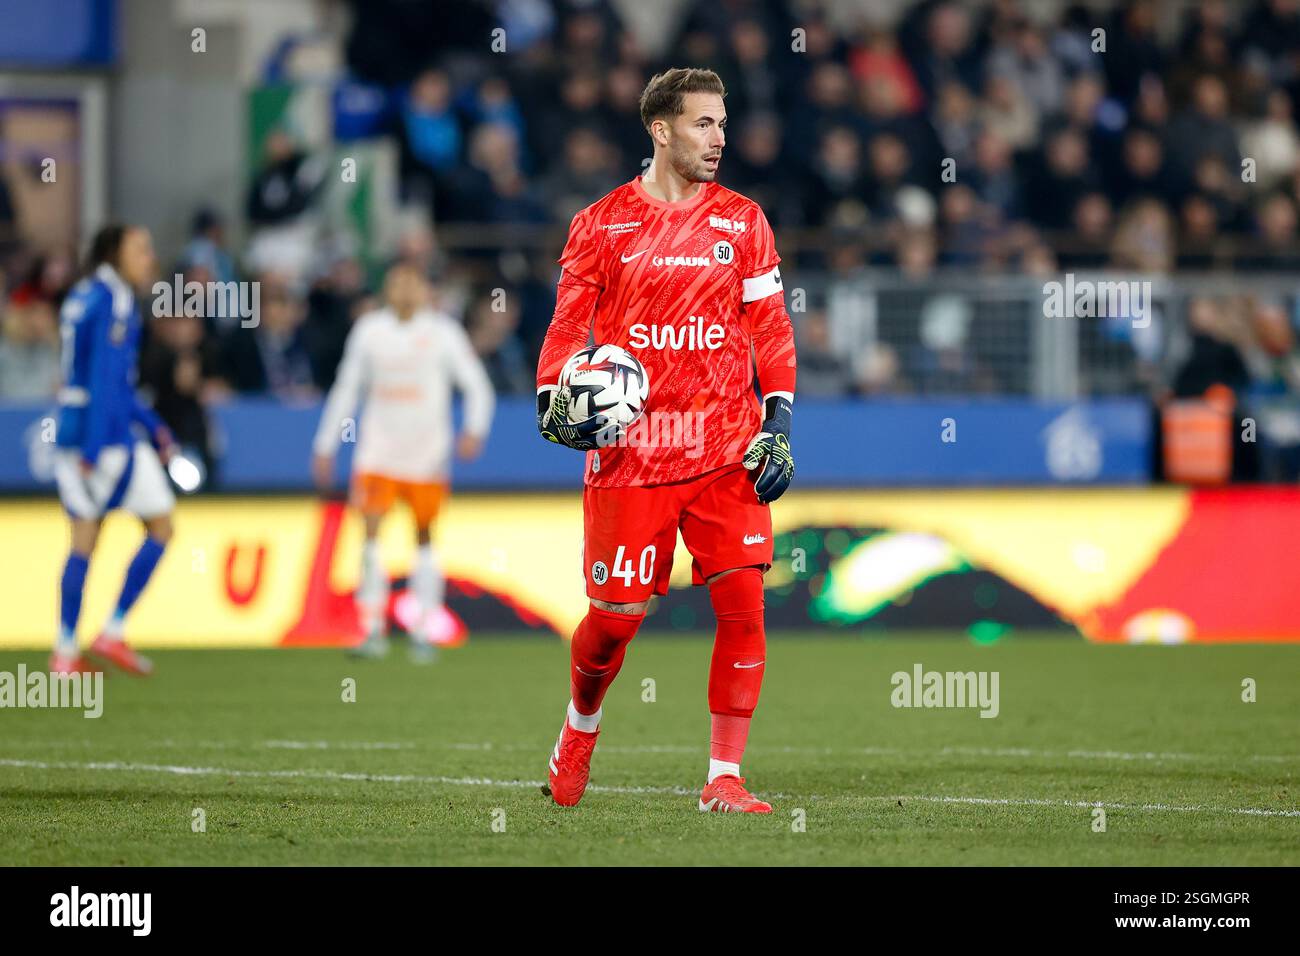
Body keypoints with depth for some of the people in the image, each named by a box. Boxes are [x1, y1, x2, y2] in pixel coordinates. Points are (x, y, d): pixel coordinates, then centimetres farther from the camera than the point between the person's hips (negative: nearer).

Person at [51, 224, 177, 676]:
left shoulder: (84, 296, 16)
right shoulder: (113, 300, -12)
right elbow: (105, 376, -18)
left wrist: (154, 427, 23)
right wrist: (95, 447, -22)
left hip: (72, 431, 9)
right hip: (108, 431, -9)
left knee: (85, 538, 9)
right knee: (161, 526, 2)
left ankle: (65, 652, 8)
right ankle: (113, 633, 0)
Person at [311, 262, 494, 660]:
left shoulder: (443, 332, 0)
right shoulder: (369, 330, 6)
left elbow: (477, 385, 1)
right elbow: (346, 389, 14)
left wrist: (474, 429, -16)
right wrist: (325, 445, 13)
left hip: (427, 454, -1)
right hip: (378, 453, 1)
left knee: (424, 538, 4)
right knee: (371, 532, -12)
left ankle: (423, 632, 11)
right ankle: (373, 630, -10)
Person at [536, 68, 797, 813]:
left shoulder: (742, 222, 8)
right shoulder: (602, 225, 3)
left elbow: (770, 330, 9)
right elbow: (569, 326, 7)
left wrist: (778, 425, -1)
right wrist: (555, 401, -10)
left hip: (726, 452, 1)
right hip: (630, 451, -1)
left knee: (743, 605, -9)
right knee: (617, 615, 1)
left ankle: (725, 778, -1)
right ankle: (581, 726, 33)